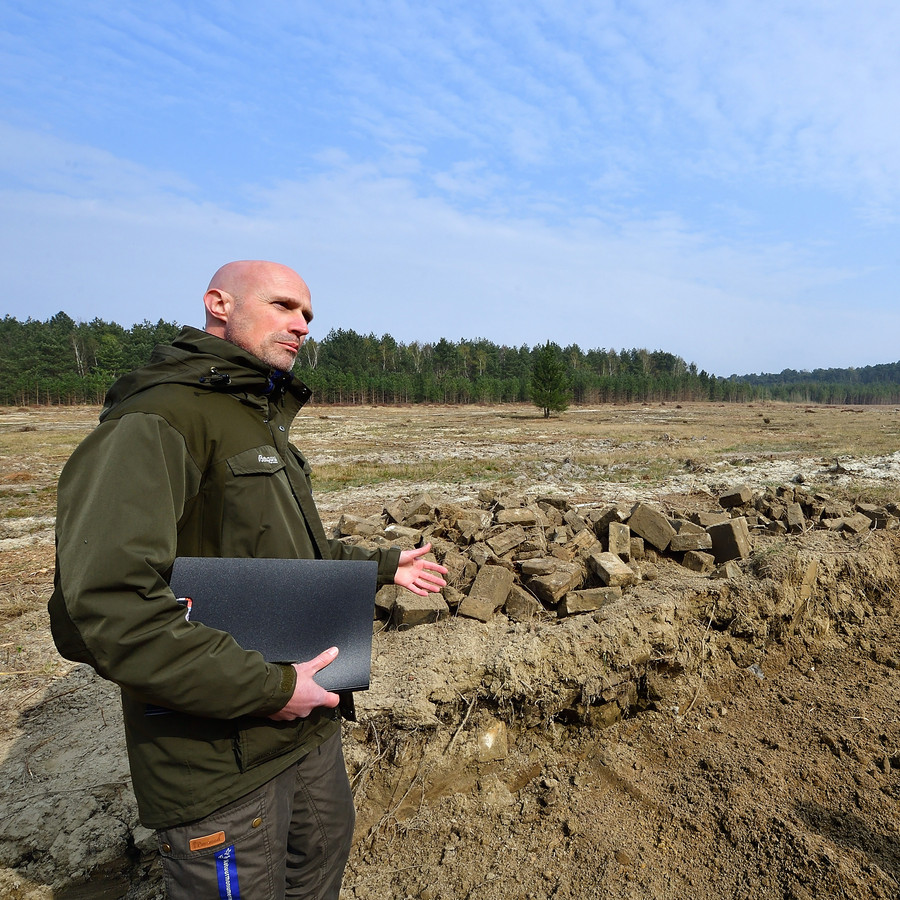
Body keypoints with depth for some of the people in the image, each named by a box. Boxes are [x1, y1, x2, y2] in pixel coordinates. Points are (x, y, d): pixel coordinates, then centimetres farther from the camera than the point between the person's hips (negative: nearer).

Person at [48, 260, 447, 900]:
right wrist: (268, 689, -26)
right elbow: (102, 604, -31)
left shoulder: (266, 422, 11)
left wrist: (384, 566, 22)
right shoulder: (157, 420, -21)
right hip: (220, 757, -9)